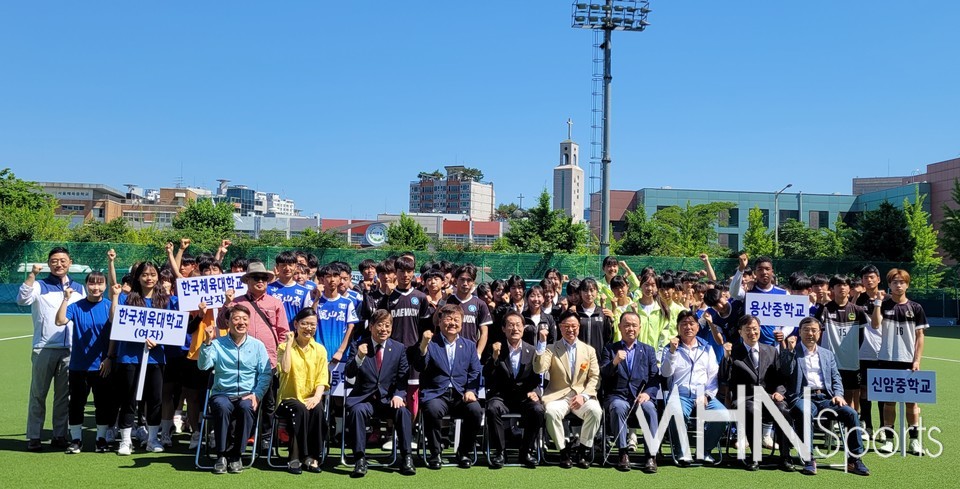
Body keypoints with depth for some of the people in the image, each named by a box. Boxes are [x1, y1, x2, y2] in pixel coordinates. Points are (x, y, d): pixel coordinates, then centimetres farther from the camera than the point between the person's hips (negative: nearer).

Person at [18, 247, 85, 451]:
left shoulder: (79, 289, 13)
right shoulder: (40, 286, 4)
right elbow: (22, 300, -16)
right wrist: (32, 275, -23)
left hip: (71, 350, 3)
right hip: (44, 349, -3)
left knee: (64, 395, 8)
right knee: (38, 394, 2)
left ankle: (60, 435, 16)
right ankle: (34, 437, 9)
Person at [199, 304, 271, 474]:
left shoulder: (257, 345, 8)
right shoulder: (217, 344, 7)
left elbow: (266, 374, 3)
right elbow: (203, 365, -7)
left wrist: (256, 394, -11)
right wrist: (208, 342, -17)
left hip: (248, 395, 0)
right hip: (222, 394, 0)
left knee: (246, 407, -33)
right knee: (222, 406, -34)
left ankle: (236, 455, -17)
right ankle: (222, 455, -19)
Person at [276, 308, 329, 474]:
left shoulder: (320, 349, 9)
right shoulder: (284, 347, 2)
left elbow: (322, 379, 1)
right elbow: (285, 369, -19)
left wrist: (317, 396, -18)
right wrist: (289, 343, -14)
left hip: (310, 399, 2)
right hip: (288, 399, -2)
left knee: (318, 409, -32)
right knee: (300, 409, -34)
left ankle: (312, 456, -23)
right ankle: (295, 457, -26)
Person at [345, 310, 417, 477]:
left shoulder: (399, 348, 7)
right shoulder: (359, 346, 3)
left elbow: (403, 377, 6)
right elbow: (348, 374, -6)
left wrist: (398, 395, -13)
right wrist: (359, 357, -25)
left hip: (389, 399, 1)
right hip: (364, 398, -1)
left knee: (403, 411, -28)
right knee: (357, 411, -33)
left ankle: (406, 458, -18)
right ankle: (360, 459, -25)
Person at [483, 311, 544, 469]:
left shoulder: (532, 351, 7)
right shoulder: (496, 349, 3)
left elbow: (536, 379, 10)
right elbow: (486, 376, -6)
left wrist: (535, 392, -11)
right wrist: (494, 357, -22)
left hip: (525, 397, 1)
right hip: (501, 396, -1)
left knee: (538, 410, -29)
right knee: (492, 408, -33)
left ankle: (526, 451, -9)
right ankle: (498, 452, -16)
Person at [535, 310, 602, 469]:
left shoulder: (589, 350, 14)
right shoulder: (551, 349, 8)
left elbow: (595, 377, 7)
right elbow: (539, 369, -9)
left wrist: (584, 396, -10)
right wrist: (541, 343, -16)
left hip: (582, 395, 1)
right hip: (558, 396, -1)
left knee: (595, 410, -30)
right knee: (551, 411, -34)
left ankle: (580, 450, -10)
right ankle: (564, 451, -11)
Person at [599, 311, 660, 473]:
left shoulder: (648, 350, 19)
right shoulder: (609, 349, 14)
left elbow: (655, 378, 9)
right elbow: (603, 376, 2)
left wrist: (647, 393, -11)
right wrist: (614, 362, -18)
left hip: (641, 396, 1)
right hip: (617, 397, -1)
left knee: (649, 408, -32)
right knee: (618, 407, -35)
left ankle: (651, 455, -29)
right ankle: (623, 453, -27)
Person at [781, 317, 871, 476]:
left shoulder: (827, 354, 23)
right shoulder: (791, 352, 10)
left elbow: (836, 378, 19)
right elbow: (786, 373, -5)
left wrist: (838, 394, 0)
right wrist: (790, 350, -14)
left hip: (825, 397, 4)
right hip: (803, 397, -4)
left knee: (851, 414, -21)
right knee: (805, 414, -37)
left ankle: (854, 460, -13)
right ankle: (809, 460, -28)